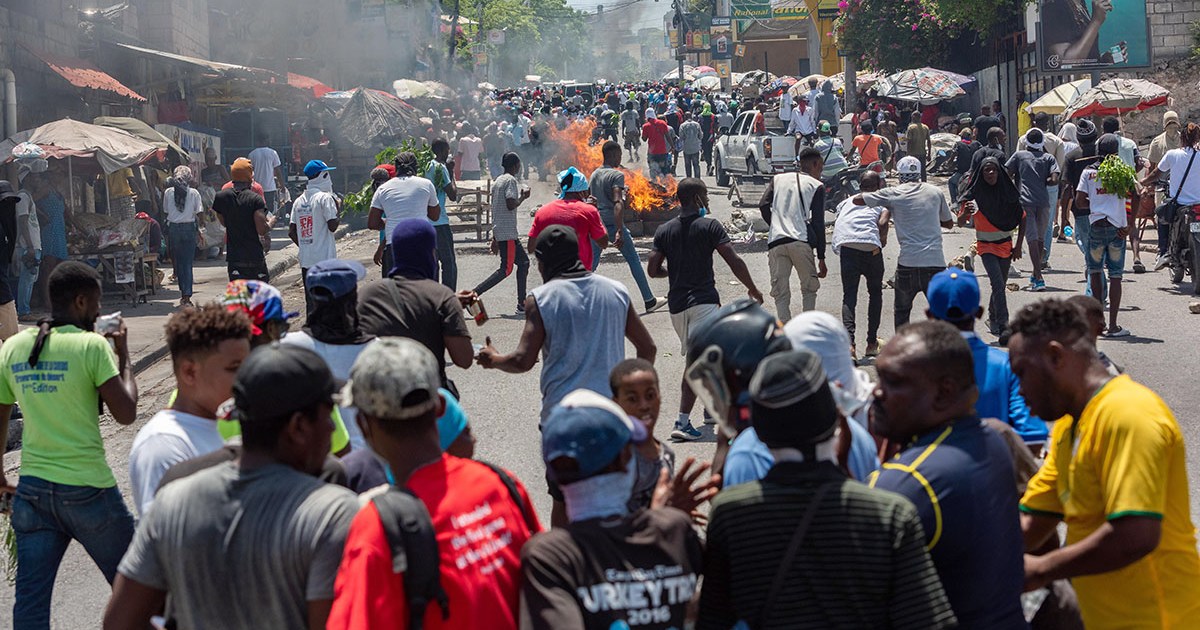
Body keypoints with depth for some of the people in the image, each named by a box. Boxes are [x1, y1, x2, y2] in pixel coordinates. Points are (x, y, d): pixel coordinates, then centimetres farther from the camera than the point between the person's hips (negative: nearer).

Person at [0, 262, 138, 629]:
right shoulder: (92, 345, -11)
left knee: (30, 599, 6)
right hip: (87, 489, -5)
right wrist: (123, 356, 0)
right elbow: (126, 414, -12)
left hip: (32, 488, 5)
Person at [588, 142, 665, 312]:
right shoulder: (617, 175, -11)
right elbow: (618, 203, -23)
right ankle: (649, 301, 11)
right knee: (634, 261, 5)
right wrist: (620, 231, -31)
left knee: (591, 264, 10)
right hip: (613, 223, -6)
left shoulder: (594, 175, 12)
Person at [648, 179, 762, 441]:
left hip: (676, 304, 6)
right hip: (703, 300, -6)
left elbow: (652, 269, 5)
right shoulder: (710, 226, -5)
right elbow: (734, 261, -11)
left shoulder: (664, 230, 8)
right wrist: (753, 289, 3)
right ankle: (683, 422, -16)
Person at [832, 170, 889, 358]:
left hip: (846, 246, 2)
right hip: (870, 247, -2)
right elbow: (883, 222, 0)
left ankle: (849, 343, -20)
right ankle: (872, 343, 18)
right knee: (875, 293, 18)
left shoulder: (846, 202, 31)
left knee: (849, 295, 1)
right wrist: (883, 240, 13)